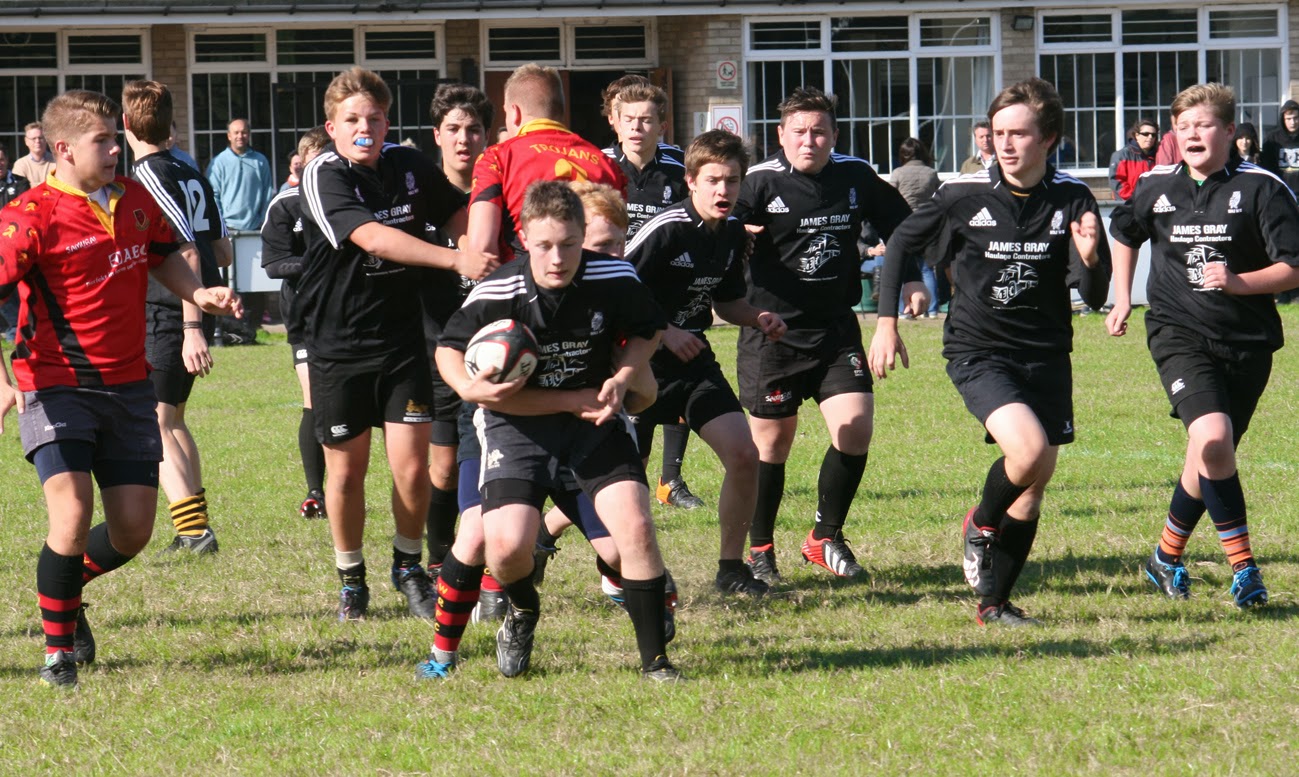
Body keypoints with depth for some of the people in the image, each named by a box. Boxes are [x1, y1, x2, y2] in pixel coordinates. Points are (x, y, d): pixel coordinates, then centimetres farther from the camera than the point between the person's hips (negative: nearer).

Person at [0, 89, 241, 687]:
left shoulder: (135, 200, 6)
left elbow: (162, 257, 25)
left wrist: (198, 295, 5)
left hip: (127, 385, 6)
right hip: (56, 387, -6)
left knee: (133, 531, 4)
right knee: (73, 515, -19)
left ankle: (67, 591, 34)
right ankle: (58, 648, 1)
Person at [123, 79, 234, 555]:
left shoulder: (148, 177, -13)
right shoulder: (192, 175, 12)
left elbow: (186, 253, -21)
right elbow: (222, 253, 16)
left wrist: (192, 327, -25)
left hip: (166, 316, -9)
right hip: (193, 316, 9)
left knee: (153, 424, -8)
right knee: (172, 419, 20)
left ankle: (194, 531, -16)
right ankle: (195, 524, 23)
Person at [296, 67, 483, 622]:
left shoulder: (409, 165, 2)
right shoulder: (323, 176, -14)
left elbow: (457, 213, 20)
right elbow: (372, 238, -29)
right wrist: (454, 259, -36)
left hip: (401, 339, 3)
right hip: (336, 342, -3)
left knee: (412, 465, -4)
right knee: (346, 468, 6)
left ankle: (409, 566, 19)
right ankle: (351, 580, 25)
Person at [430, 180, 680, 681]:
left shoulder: (614, 280, -13)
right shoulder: (496, 296, -20)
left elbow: (646, 332, 7)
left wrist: (619, 379, -14)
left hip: (593, 419, 2)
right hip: (518, 422, -2)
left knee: (634, 524, -17)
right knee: (507, 546, -18)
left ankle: (655, 659, -1)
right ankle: (523, 611, 20)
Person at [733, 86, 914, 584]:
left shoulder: (856, 177, 3)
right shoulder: (760, 183, -9)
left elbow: (902, 229, 15)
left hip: (837, 330, 3)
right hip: (772, 332, -3)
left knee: (855, 430, -9)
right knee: (771, 443, 3)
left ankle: (826, 536, 11)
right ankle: (759, 550, 21)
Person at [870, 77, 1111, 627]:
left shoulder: (1072, 200, -6)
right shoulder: (964, 195, -10)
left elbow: (1094, 297, -7)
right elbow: (901, 244, 5)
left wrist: (1089, 259, -28)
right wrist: (886, 323, 2)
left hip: (1046, 354, 3)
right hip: (978, 350, -3)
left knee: (1034, 486, 5)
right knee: (1030, 451, -25)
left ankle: (993, 603, 20)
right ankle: (982, 524, 5)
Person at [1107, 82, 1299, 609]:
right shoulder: (1157, 187, 5)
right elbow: (1124, 233, 28)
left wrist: (1238, 282, -23)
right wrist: (1122, 299, 23)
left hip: (1247, 341, 0)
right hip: (1180, 333, 0)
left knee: (1210, 457, 10)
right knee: (1212, 438, -24)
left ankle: (1168, 556, 34)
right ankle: (1242, 565, -15)